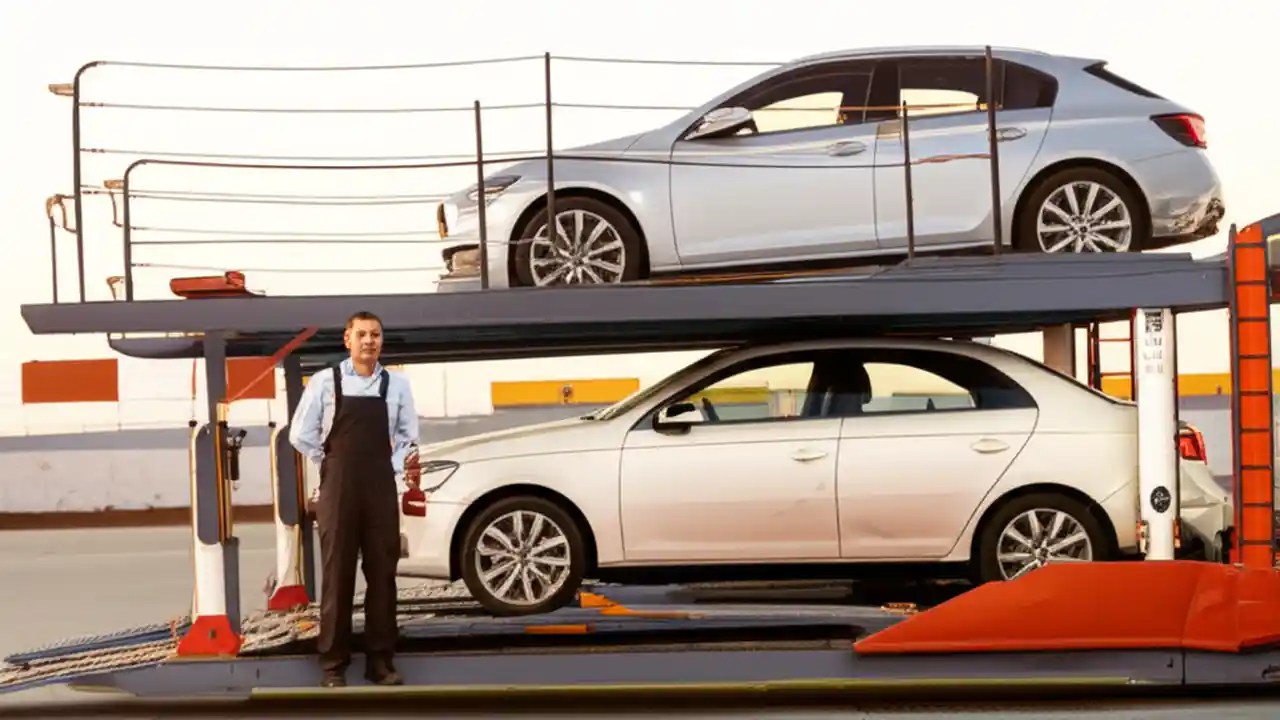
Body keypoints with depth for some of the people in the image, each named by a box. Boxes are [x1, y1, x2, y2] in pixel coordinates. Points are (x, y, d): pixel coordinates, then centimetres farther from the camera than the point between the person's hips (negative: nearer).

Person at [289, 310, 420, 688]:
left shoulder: (397, 385, 4)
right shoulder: (324, 382, -2)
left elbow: (407, 437, 12)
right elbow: (300, 434, 4)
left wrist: (398, 468, -1)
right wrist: (334, 466, 5)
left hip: (381, 489, 2)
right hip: (338, 489, -2)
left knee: (382, 574, 5)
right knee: (337, 575, 1)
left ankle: (381, 660, 13)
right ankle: (333, 664, 6)